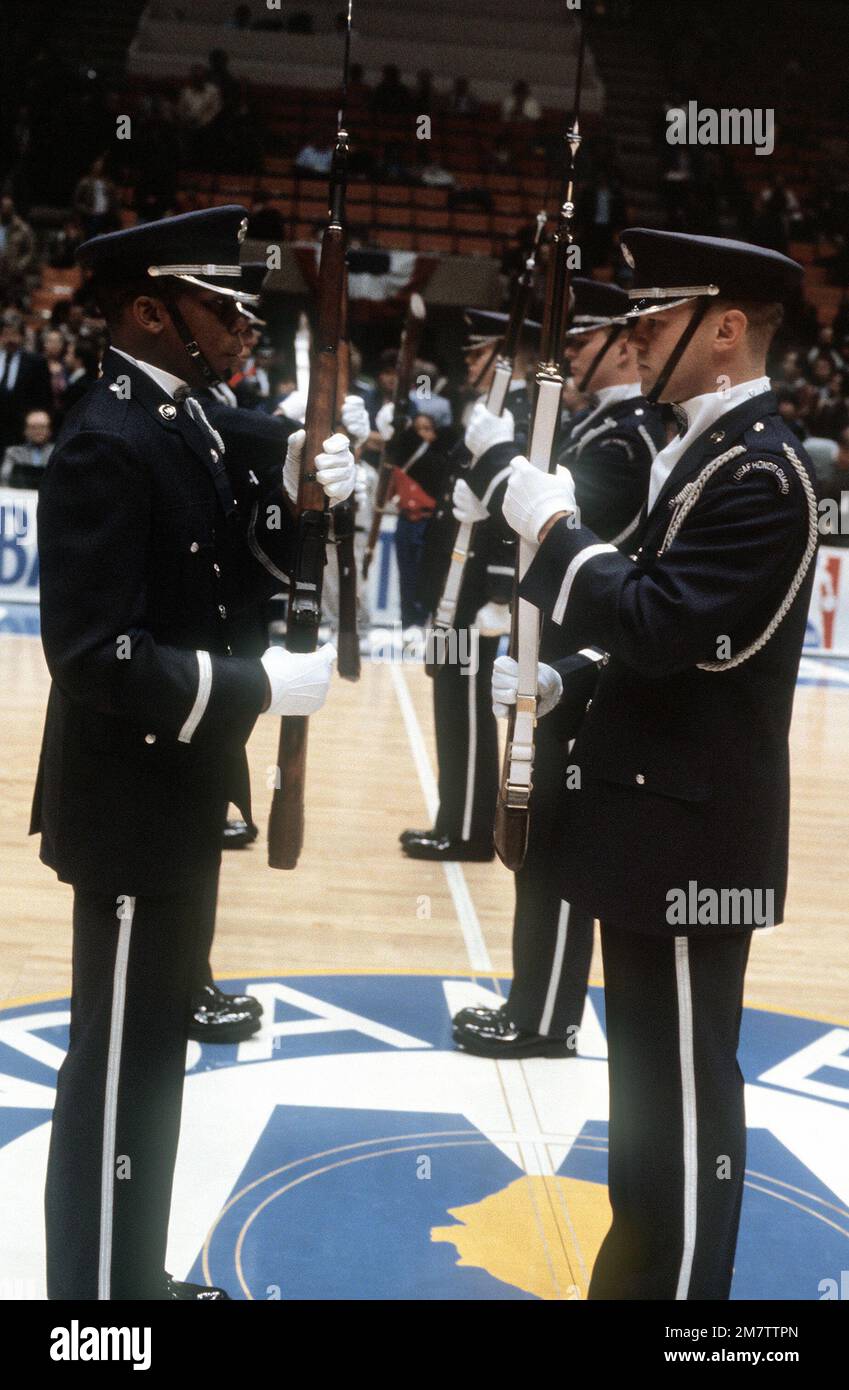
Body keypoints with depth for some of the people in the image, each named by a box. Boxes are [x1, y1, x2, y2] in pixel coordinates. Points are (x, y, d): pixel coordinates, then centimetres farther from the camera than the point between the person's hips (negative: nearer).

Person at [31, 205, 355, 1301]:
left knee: (157, 1045, 20)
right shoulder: (107, 443, -22)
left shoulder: (189, 421, 8)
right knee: (117, 1065, 3)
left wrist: (291, 496, -3)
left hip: (177, 792, 10)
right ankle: (99, 1289, 18)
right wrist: (257, 686, -24)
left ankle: (137, 1273, 36)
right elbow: (93, 654, -27)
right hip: (132, 800, -10)